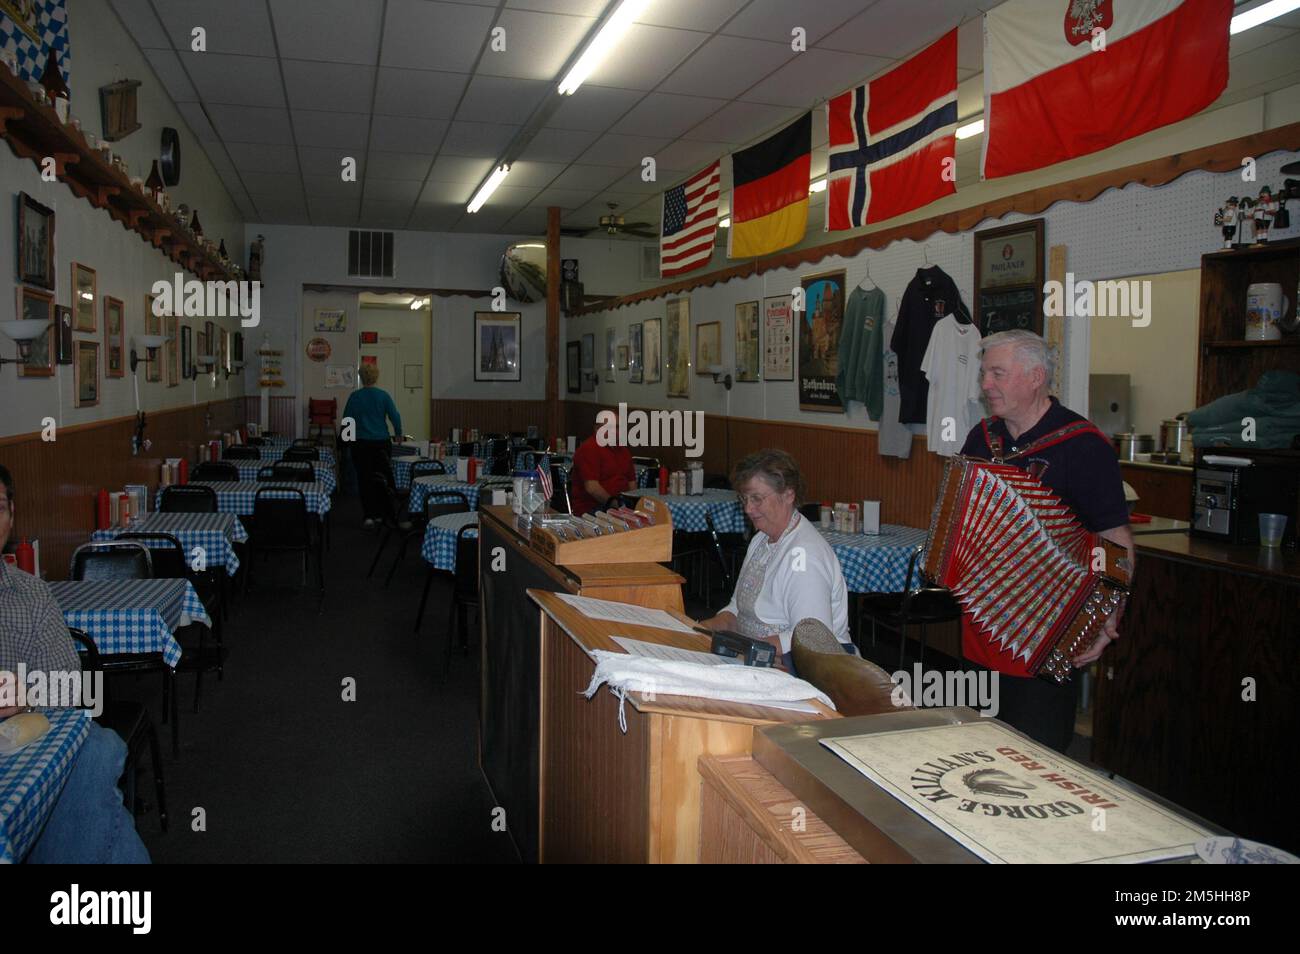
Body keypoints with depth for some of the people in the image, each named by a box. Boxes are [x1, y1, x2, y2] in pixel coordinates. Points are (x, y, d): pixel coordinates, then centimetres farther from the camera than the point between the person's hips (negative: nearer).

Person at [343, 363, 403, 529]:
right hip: (381, 442, 0)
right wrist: (398, 434, 10)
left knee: (364, 479, 5)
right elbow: (395, 416, -7)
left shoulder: (354, 396, -2)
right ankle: (379, 515, 15)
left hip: (360, 443, 0)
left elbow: (346, 419, 3)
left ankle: (369, 516, 0)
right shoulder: (383, 395, -4)